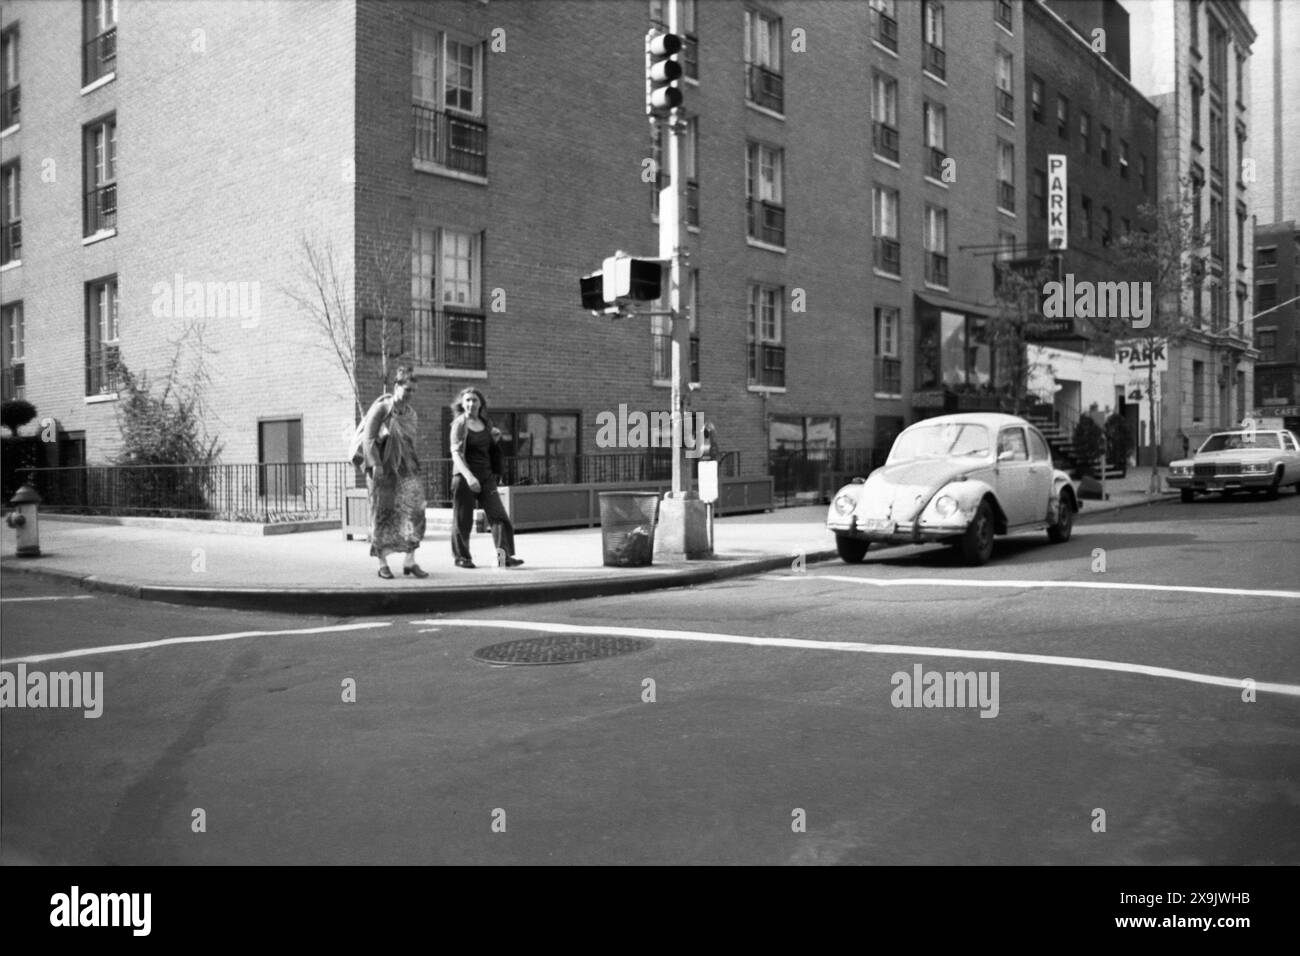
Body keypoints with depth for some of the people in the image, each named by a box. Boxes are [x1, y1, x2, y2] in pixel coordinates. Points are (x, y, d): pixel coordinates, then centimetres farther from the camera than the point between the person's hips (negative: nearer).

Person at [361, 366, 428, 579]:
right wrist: (375, 464, -18)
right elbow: (368, 438, -10)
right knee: (384, 514, 1)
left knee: (413, 511, -2)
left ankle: (410, 562, 5)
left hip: (406, 469, 5)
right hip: (383, 470, -5)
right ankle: (383, 563, 7)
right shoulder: (381, 408, -6)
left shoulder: (411, 414, 12)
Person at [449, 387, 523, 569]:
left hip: (486, 477, 5)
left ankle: (505, 555, -4)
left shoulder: (486, 423, 11)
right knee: (463, 520, 1)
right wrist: (468, 475, -29)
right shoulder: (459, 424, -6)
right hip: (465, 477, -5)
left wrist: (495, 438, 4)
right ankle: (461, 557, 15)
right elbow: (456, 454, -15)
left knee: (499, 515, -4)